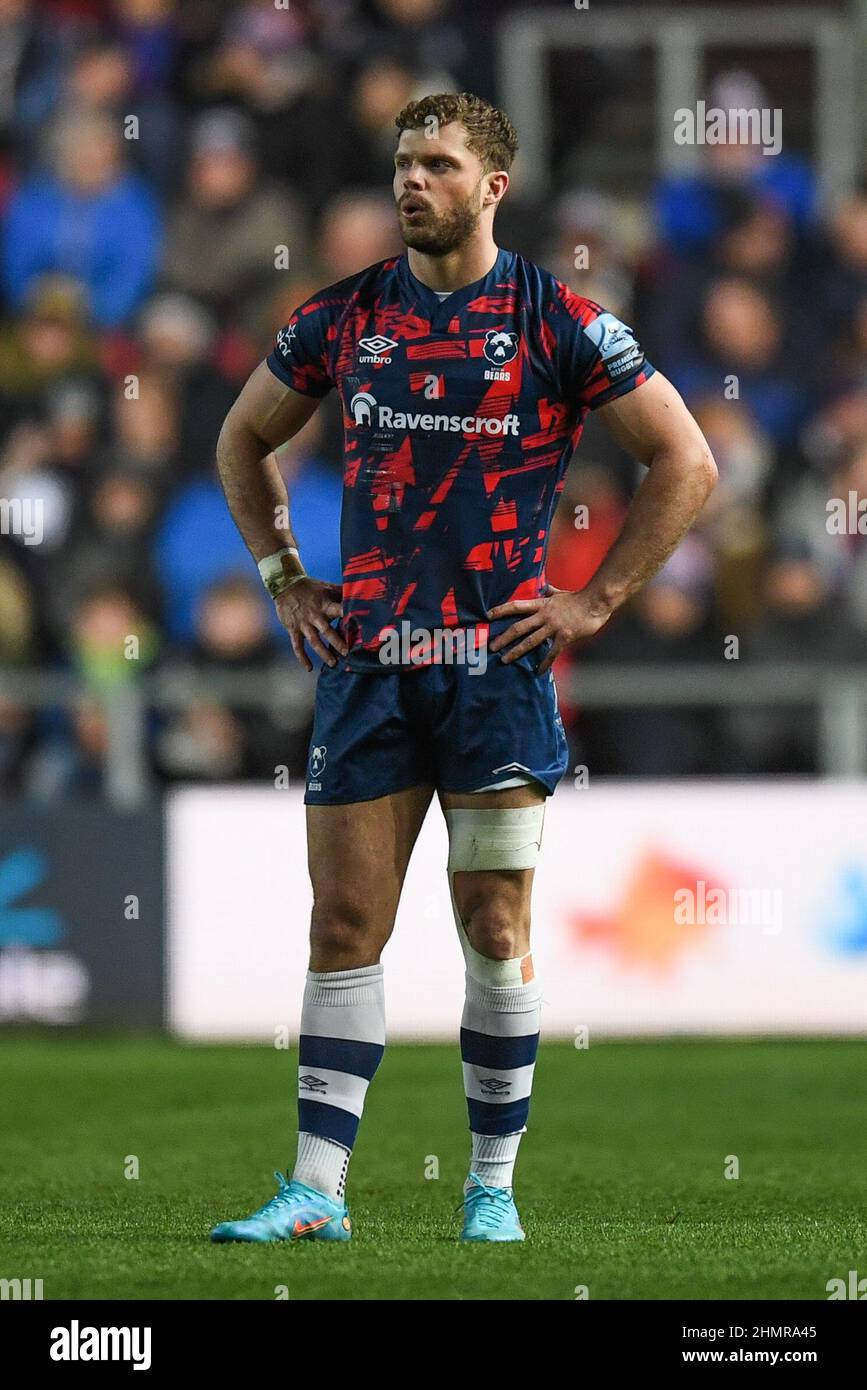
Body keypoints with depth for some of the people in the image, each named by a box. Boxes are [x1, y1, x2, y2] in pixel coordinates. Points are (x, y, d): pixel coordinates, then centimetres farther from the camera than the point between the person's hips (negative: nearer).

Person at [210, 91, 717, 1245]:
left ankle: (494, 1185, 11)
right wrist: (283, 577, 12)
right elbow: (244, 439, 23)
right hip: (364, 660, 3)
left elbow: (686, 464, 0)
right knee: (345, 925, 0)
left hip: (498, 661, -3)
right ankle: (317, 1190, 1)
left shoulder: (555, 322, -3)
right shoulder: (344, 316, 7)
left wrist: (594, 600, -4)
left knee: (495, 930, 0)